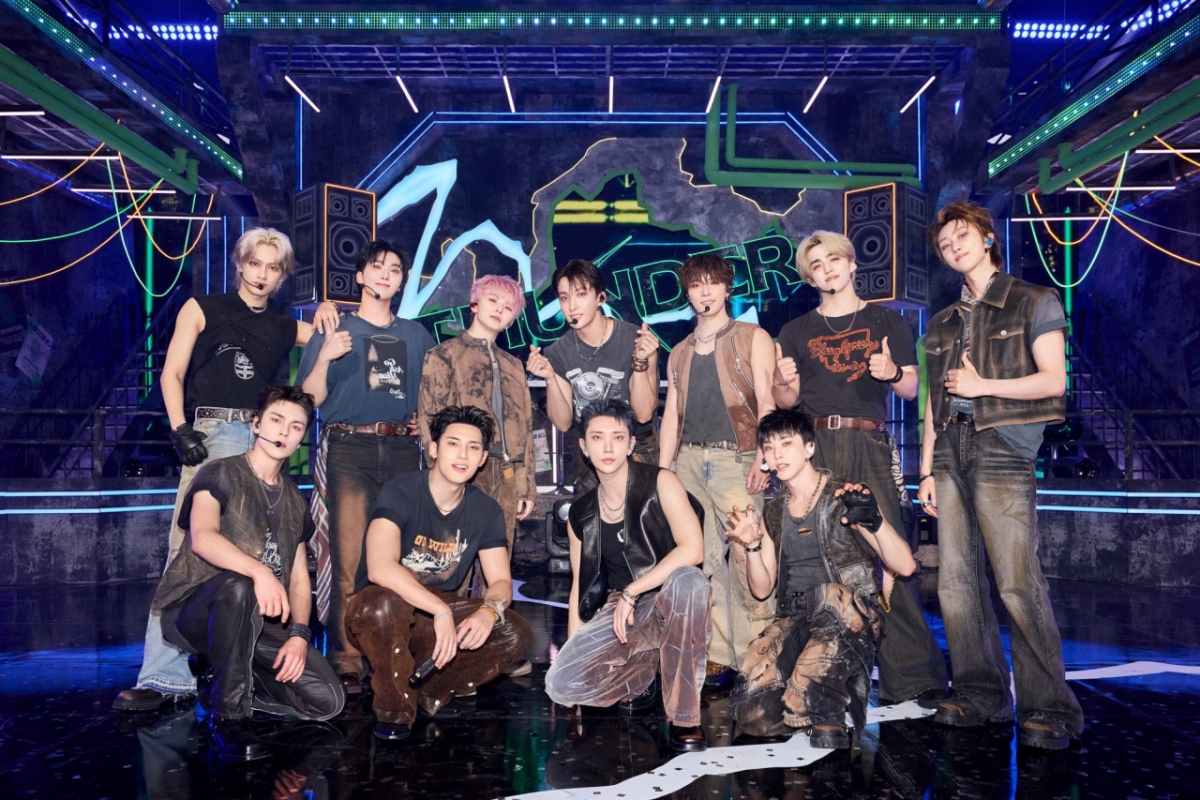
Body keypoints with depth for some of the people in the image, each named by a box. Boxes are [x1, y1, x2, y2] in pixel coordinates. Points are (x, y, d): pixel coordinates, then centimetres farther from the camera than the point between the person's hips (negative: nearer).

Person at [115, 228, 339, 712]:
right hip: (215, 434, -3)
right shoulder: (203, 309, 14)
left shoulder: (286, 327, 21)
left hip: (267, 438, 3)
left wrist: (328, 312, 9)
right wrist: (181, 430, -8)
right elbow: (172, 373, 7)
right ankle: (165, 677, -14)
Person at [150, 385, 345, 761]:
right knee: (238, 586, -40)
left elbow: (300, 578, 9)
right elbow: (203, 538, -23)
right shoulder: (221, 474, -3)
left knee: (328, 699, -13)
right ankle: (228, 716, -23)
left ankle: (221, 677, 10)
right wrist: (259, 570, -41)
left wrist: (299, 633, -8)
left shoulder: (294, 501, 15)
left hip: (256, 622, 5)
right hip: (193, 610, -5)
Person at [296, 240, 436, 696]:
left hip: (402, 450, 3)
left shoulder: (416, 335, 18)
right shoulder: (335, 329, 9)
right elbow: (310, 399, 3)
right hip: (349, 448, -3)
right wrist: (324, 358, -14)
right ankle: (345, 662, -2)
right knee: (348, 557, -8)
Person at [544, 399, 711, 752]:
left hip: (671, 605, -3)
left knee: (688, 580, -40)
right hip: (620, 613, 4)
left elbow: (693, 549, -22)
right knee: (559, 684, -20)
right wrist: (573, 652, 3)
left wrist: (631, 592, -21)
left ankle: (684, 718, -24)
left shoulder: (660, 483, -8)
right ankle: (645, 672, 12)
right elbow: (579, 586, 11)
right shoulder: (581, 515, 5)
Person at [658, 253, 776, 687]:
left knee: (746, 558, -11)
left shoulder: (753, 338, 7)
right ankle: (718, 655, 11)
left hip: (735, 460, -4)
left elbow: (766, 403, -2)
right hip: (689, 461, 4)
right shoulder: (679, 353, 20)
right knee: (703, 561, 3)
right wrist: (661, 473, 10)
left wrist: (762, 459, -15)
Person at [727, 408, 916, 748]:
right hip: (794, 618, 4)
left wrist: (874, 521, -27)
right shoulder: (774, 511, 13)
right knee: (753, 713, -21)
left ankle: (827, 716, -19)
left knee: (828, 595, -41)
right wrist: (753, 546, -5)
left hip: (852, 616, -3)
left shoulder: (844, 497, -1)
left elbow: (905, 566, -9)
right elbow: (762, 589, 13)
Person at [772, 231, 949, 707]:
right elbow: (786, 401, 13)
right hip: (813, 448, 1)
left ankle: (915, 676, -2)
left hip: (869, 446, -1)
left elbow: (911, 389, 11)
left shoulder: (886, 322, 15)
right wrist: (782, 381, -8)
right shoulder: (797, 332, 18)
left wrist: (892, 373, -10)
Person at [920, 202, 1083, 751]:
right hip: (952, 452, 6)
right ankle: (981, 696, 14)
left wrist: (981, 385, -6)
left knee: (1018, 584, -10)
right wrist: (927, 469, 12)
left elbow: (1053, 380, -3)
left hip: (1003, 451, -6)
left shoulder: (1034, 303, 5)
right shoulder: (942, 323, 19)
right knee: (956, 583, 3)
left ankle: (1049, 709, -1)